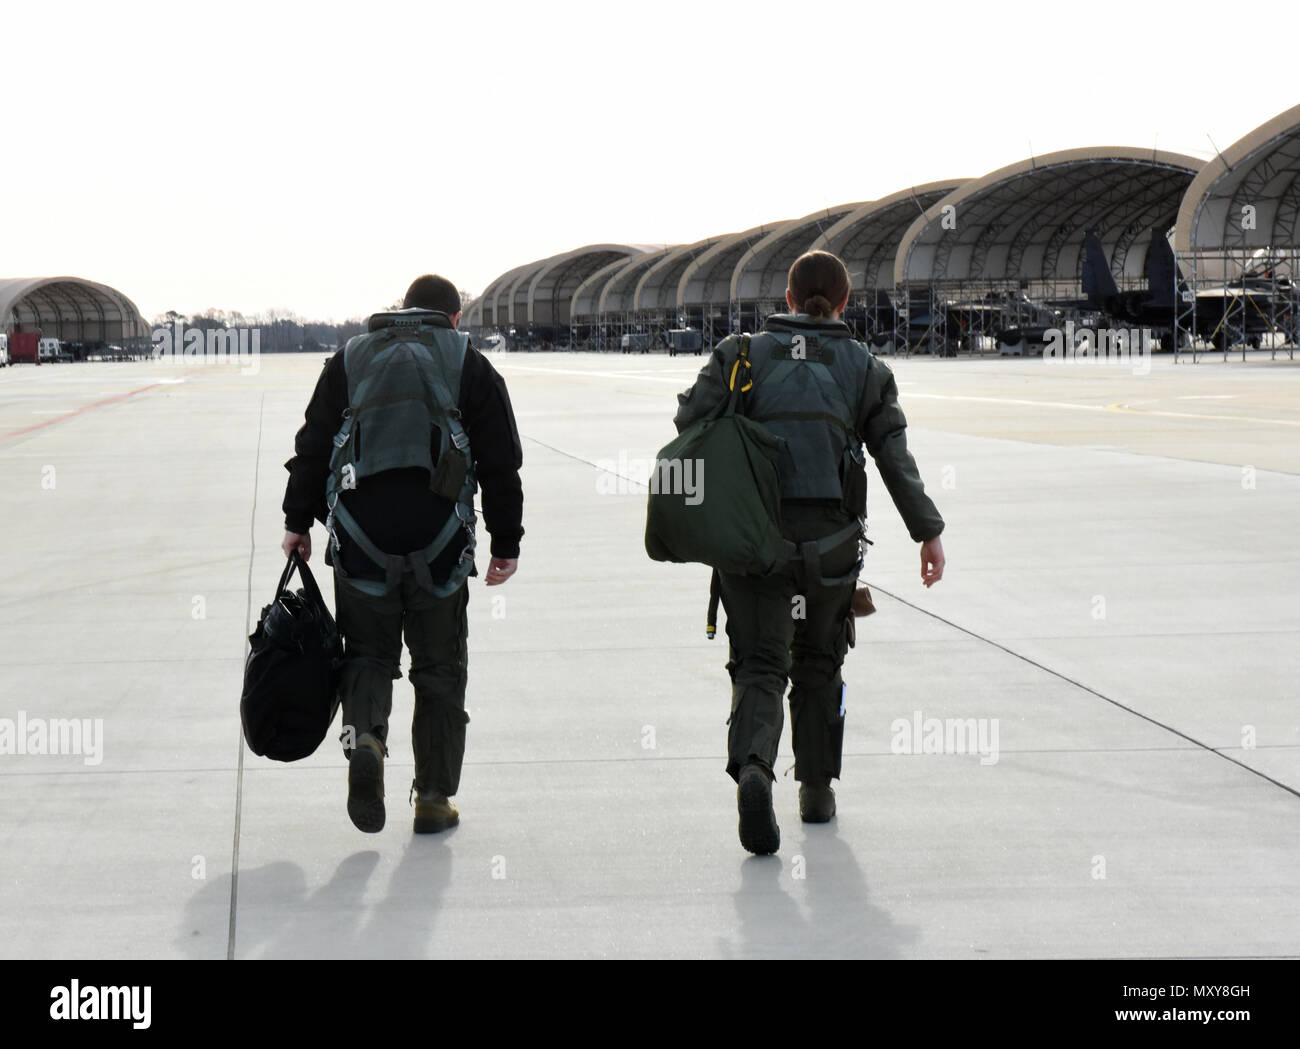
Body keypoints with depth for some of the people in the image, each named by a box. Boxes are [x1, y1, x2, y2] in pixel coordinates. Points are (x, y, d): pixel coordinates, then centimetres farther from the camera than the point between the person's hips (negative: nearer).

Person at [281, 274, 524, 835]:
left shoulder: (349, 358, 14)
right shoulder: (471, 366, 9)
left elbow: (312, 446, 11)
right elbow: (501, 464, 5)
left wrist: (298, 521, 16)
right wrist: (506, 544, 9)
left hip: (360, 530, 1)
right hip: (439, 535, -1)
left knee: (368, 651, 14)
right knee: (439, 666, 10)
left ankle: (364, 735, -16)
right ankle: (434, 798, 12)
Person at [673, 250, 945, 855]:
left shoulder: (742, 355, 7)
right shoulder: (864, 368, 7)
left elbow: (690, 425, -2)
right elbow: (895, 457, 3)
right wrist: (928, 532, 8)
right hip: (830, 539, 1)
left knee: (759, 664, 0)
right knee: (818, 663, 20)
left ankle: (752, 767, -28)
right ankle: (817, 791, 27)